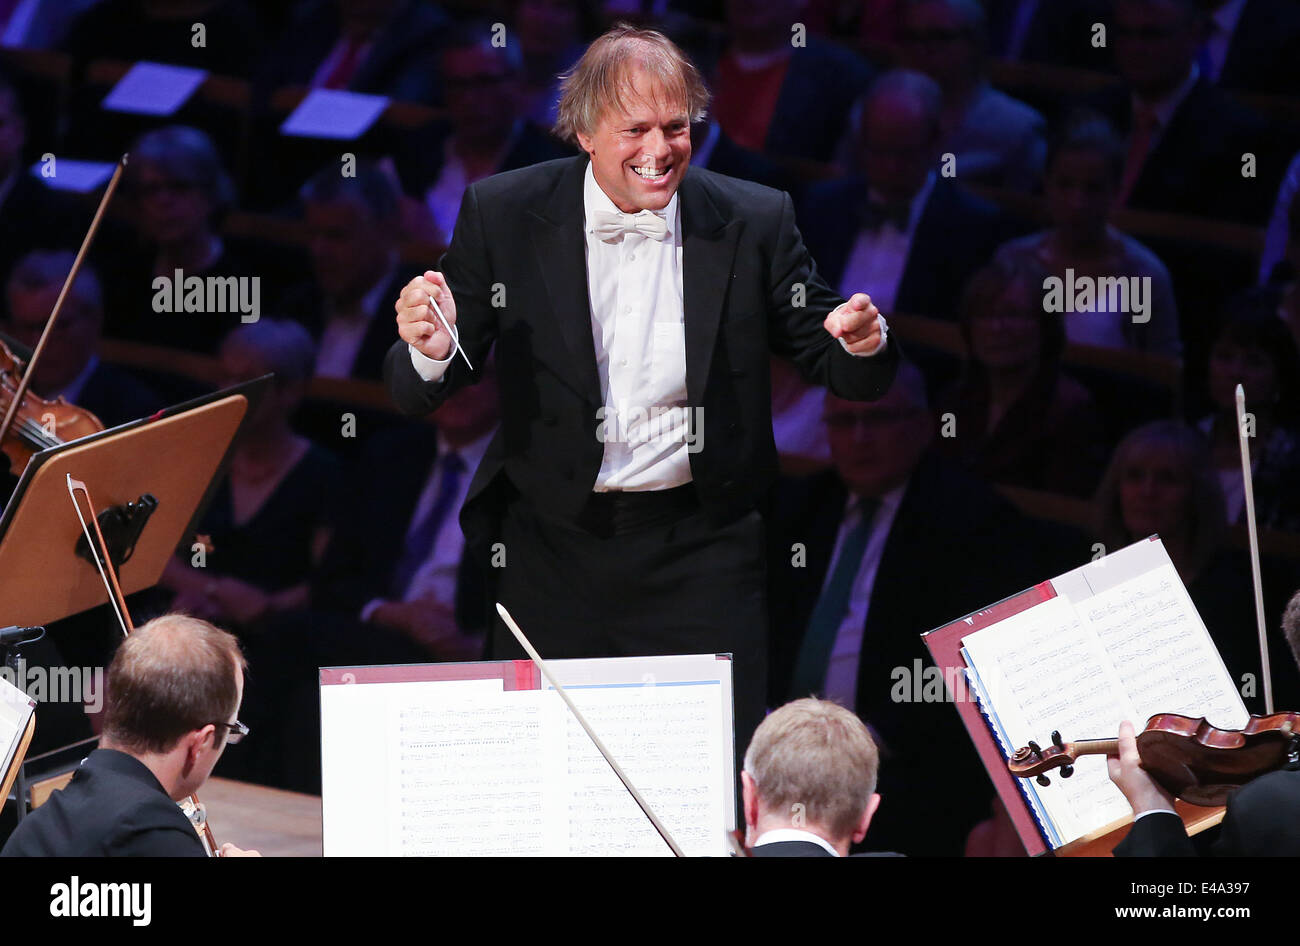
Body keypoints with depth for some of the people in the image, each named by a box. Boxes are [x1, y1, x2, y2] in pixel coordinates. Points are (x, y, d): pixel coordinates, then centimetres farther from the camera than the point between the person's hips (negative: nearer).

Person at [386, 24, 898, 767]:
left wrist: (861, 346, -20)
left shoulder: (755, 224, -1)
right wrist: (430, 352, -25)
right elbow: (419, 396, -2)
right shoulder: (503, 217, -3)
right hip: (554, 552, 0)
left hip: (701, 557, 0)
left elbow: (845, 373, 4)